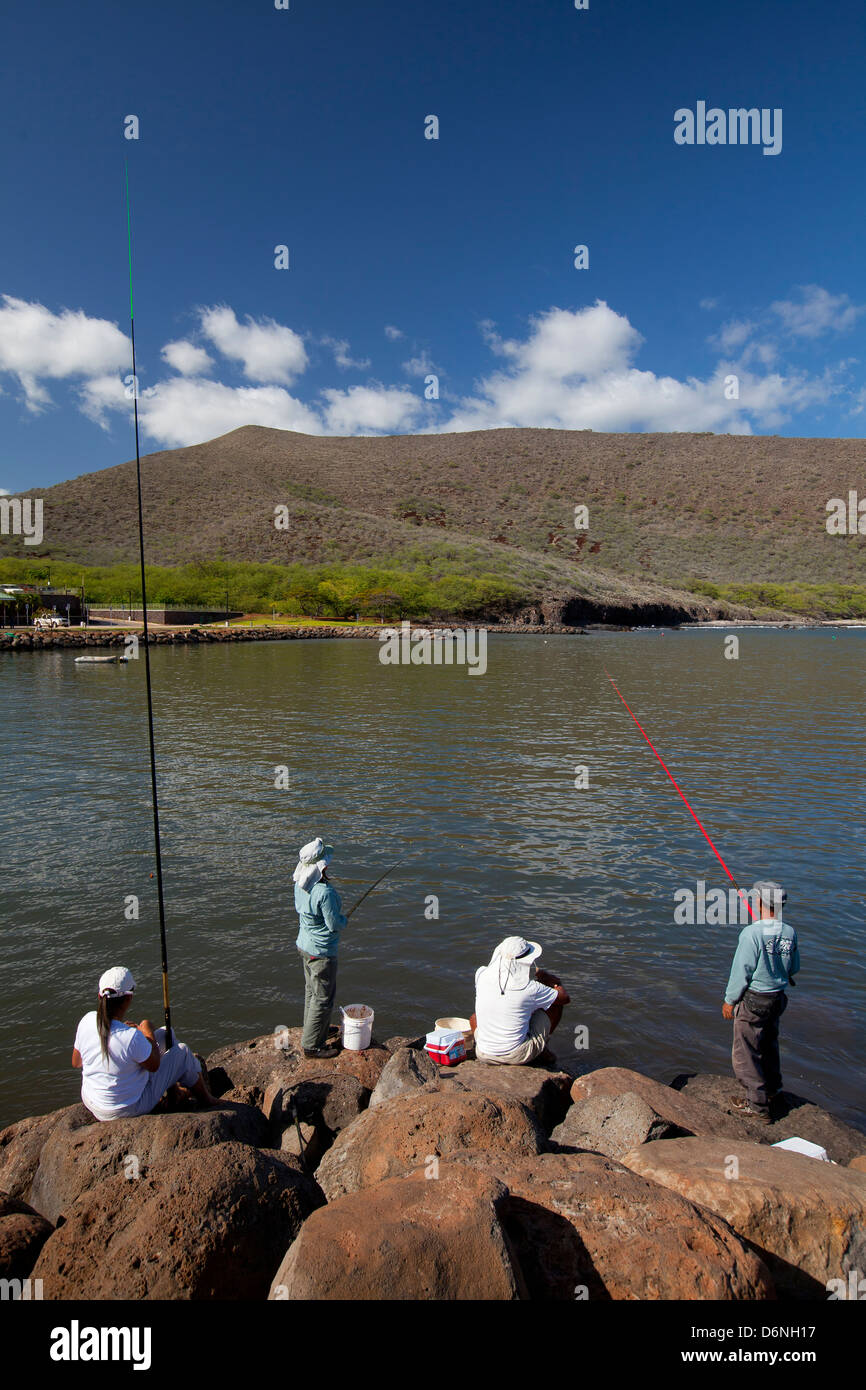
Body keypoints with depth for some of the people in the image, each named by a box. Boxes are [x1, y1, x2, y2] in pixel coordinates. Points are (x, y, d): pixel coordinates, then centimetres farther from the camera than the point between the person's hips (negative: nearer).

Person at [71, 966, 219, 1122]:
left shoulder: (87, 1020, -17)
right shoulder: (132, 1037, -35)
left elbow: (76, 1062, 1)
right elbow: (154, 1065, -16)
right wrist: (148, 1032, -2)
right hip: (129, 1110, -6)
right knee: (182, 1052, 10)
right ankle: (206, 1099, 33)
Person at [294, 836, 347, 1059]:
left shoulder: (300, 884, -3)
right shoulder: (324, 892, -31)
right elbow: (334, 924, -23)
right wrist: (344, 918, -1)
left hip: (305, 945, 9)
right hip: (321, 952, -9)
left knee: (311, 991, 24)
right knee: (323, 998, 5)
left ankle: (315, 1031, 40)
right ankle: (312, 1045, 14)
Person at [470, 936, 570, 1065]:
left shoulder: (482, 976, -10)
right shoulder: (530, 988, -19)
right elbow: (565, 998, -2)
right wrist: (556, 982, 18)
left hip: (484, 1056, 4)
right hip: (518, 1057, -4)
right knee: (557, 1003, 8)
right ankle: (541, 1051, 21)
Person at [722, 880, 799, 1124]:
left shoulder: (752, 933, -25)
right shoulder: (789, 933, -5)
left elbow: (741, 971, -18)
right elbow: (794, 968, 9)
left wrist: (729, 1000, -5)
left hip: (753, 999, -7)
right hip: (778, 997, 7)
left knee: (746, 1052, 6)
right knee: (769, 1043, 26)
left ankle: (757, 1105, 14)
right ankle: (772, 1088, 45)